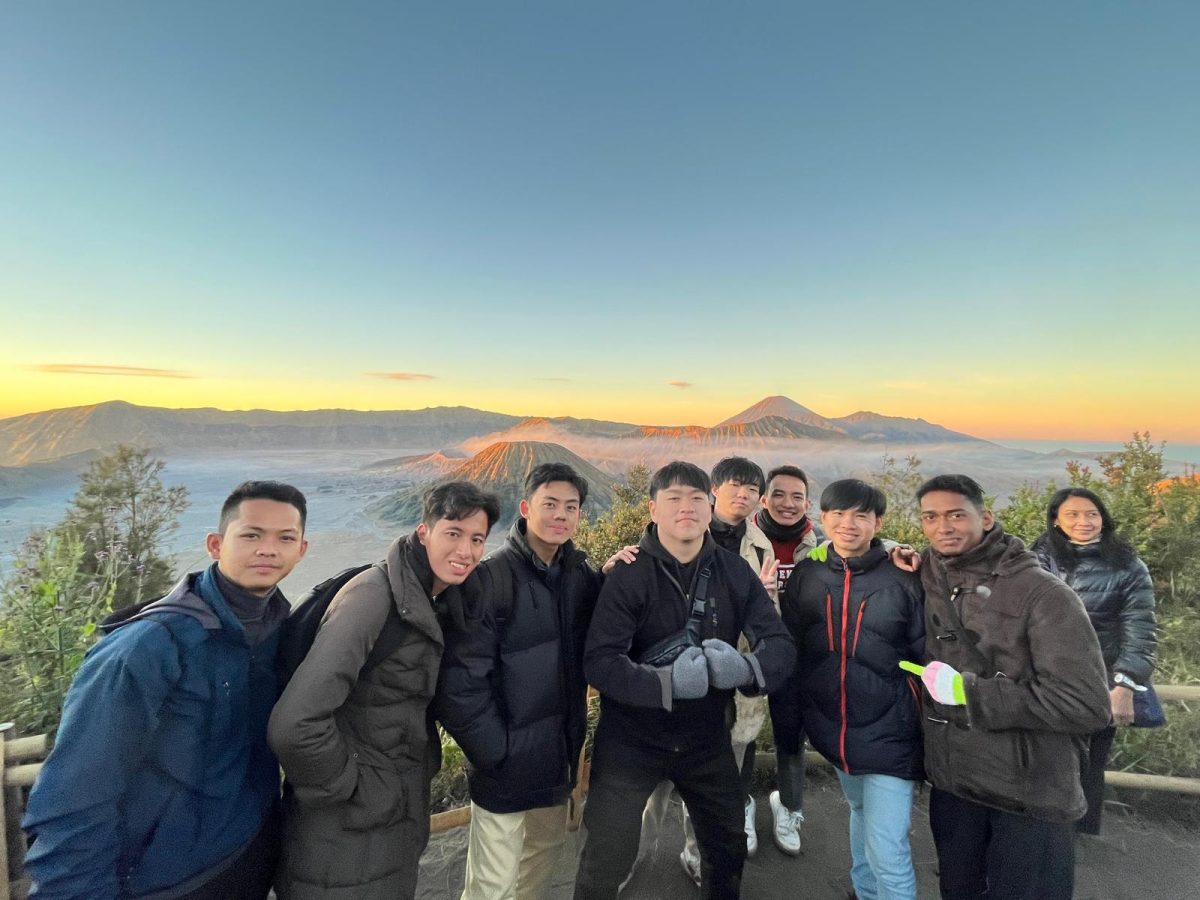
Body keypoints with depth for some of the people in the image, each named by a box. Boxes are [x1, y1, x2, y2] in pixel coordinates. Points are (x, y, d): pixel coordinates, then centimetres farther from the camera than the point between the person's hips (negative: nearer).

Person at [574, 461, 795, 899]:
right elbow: (599, 662, -23)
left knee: (730, 847, 23)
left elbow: (782, 646, -10)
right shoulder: (629, 576, -17)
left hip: (707, 739, 4)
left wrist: (746, 668, -31)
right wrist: (665, 682, -37)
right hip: (631, 739, -3)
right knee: (606, 862, 9)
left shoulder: (735, 573, -7)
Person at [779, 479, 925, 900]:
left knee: (888, 851, -4)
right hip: (833, 731, 4)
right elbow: (789, 651, 4)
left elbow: (925, 657, -5)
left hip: (889, 733, -4)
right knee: (861, 814, 26)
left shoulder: (903, 579, -12)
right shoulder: (806, 576, -4)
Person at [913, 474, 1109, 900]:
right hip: (950, 784, 5)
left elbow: (1087, 704, -22)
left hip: (1031, 798, -5)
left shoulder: (1042, 593, -17)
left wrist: (968, 691, -22)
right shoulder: (928, 580, -3)